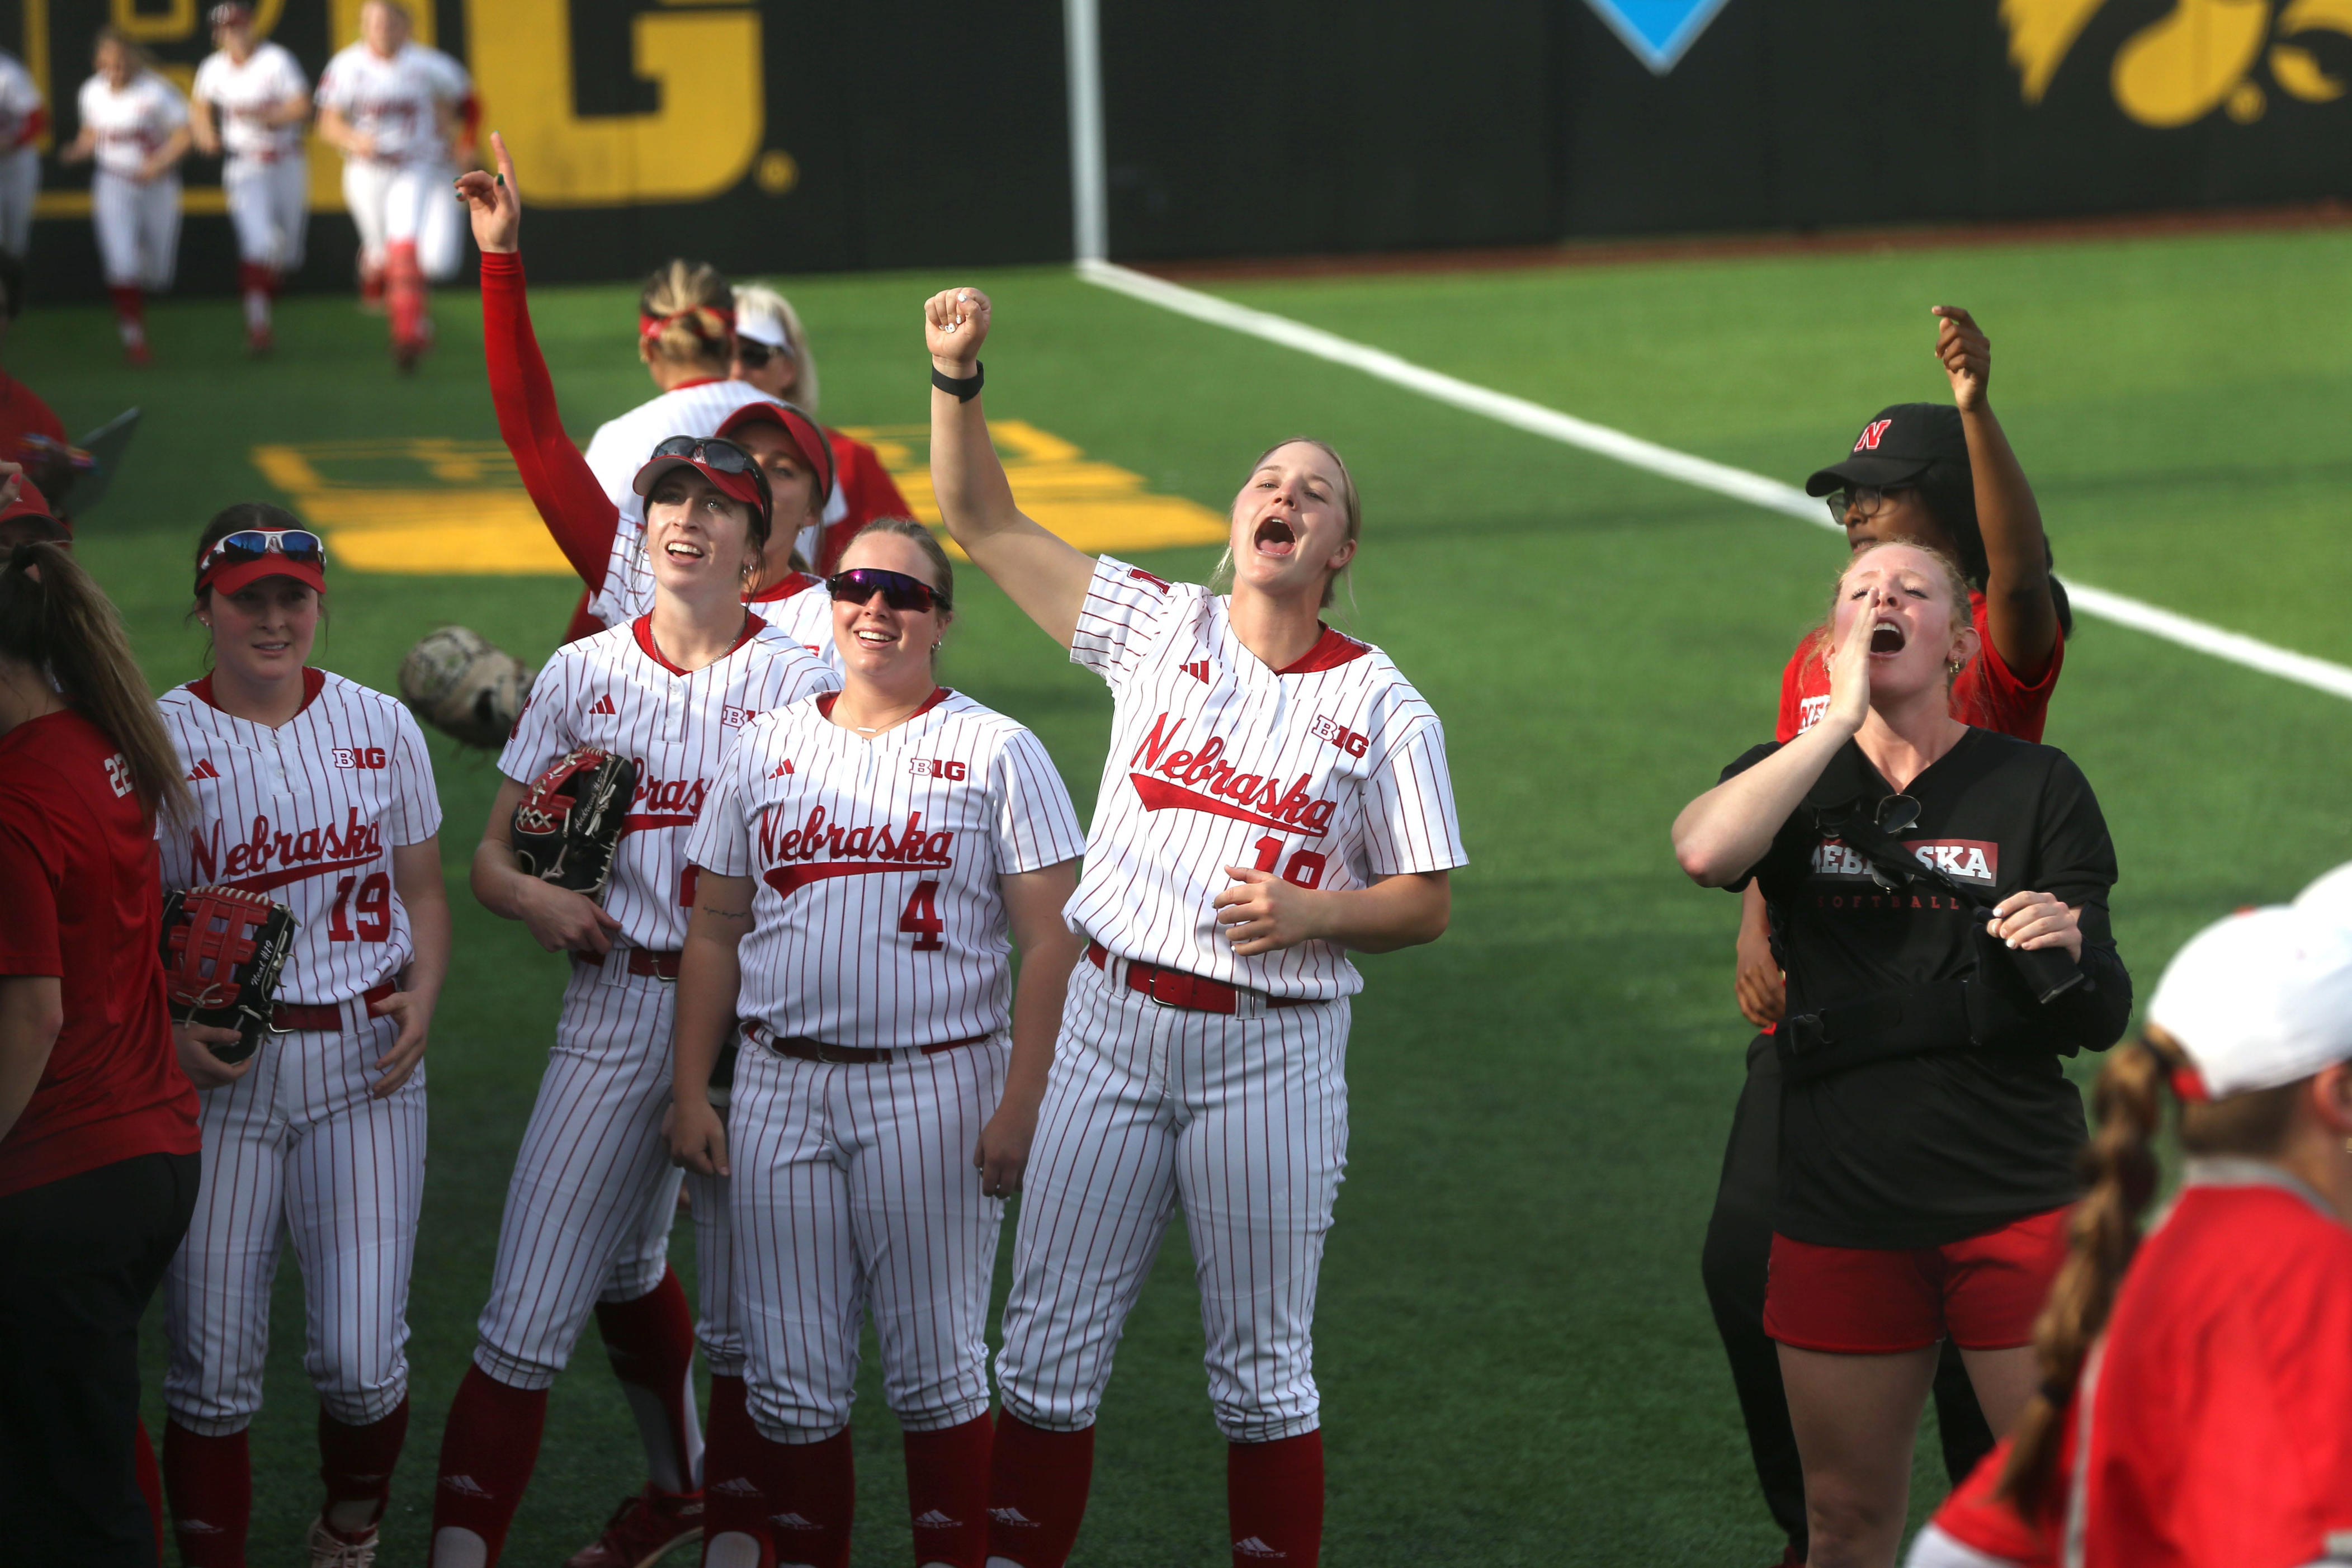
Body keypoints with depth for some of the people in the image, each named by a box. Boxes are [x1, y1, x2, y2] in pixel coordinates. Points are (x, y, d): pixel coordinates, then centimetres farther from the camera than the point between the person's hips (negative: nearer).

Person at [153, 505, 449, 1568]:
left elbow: (422, 892, 16)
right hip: (218, 1070, -1)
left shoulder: (381, 728, 7)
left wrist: (422, 997, -3)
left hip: (364, 1061, 1)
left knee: (361, 1357, -6)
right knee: (212, 1366, -2)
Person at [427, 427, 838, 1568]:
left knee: (740, 1313, 4)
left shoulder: (798, 682, 0)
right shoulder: (583, 674, 10)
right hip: (612, 1007, 3)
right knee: (531, 1311, -2)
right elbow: (489, 855, 13)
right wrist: (532, 895, -8)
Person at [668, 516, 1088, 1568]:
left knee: (935, 1362, 1)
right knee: (791, 1373, 4)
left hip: (935, 1086, -3)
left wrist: (1020, 1106, -12)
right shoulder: (767, 749, 11)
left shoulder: (996, 753, 0)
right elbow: (714, 932, 14)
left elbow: (1051, 941, -4)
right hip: (781, 1087, 3)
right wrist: (690, 1091, 7)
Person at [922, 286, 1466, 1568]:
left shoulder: (1384, 709, -1)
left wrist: (1309, 912, -16)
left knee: (1262, 1366, 6)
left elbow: (1427, 905, 2)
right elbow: (982, 521, 5)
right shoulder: (1158, 627, 5)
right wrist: (956, 379, -8)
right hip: (1113, 1020, 2)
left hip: (1273, 1050, -2)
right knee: (1048, 1345, 4)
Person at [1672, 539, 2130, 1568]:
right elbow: (1704, 853, -16)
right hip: (1841, 1206, 2)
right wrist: (1842, 718, -13)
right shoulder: (1791, 781, 9)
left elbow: (2102, 1023, 0)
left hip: (2018, 1202, -2)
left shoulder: (2034, 786, 3)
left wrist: (2068, 951, -22)